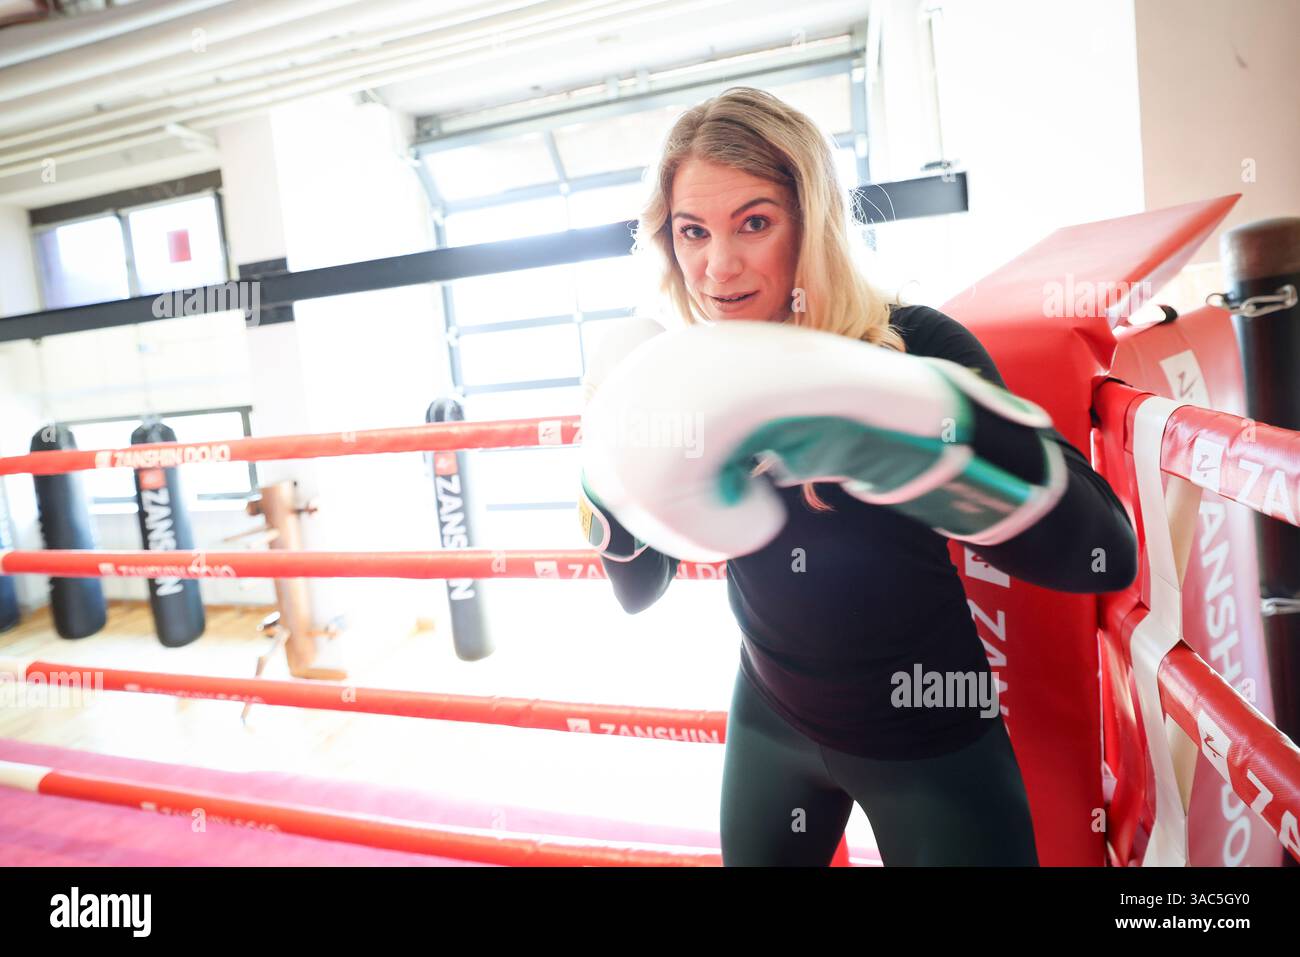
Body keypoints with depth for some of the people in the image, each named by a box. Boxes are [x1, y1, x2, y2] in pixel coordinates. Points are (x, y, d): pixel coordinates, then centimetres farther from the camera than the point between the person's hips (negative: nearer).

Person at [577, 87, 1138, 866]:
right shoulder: (678, 379, -10)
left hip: (933, 743, -3)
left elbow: (1106, 554, -30)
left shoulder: (911, 347, -20)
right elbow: (638, 592, -6)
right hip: (772, 724, 4)